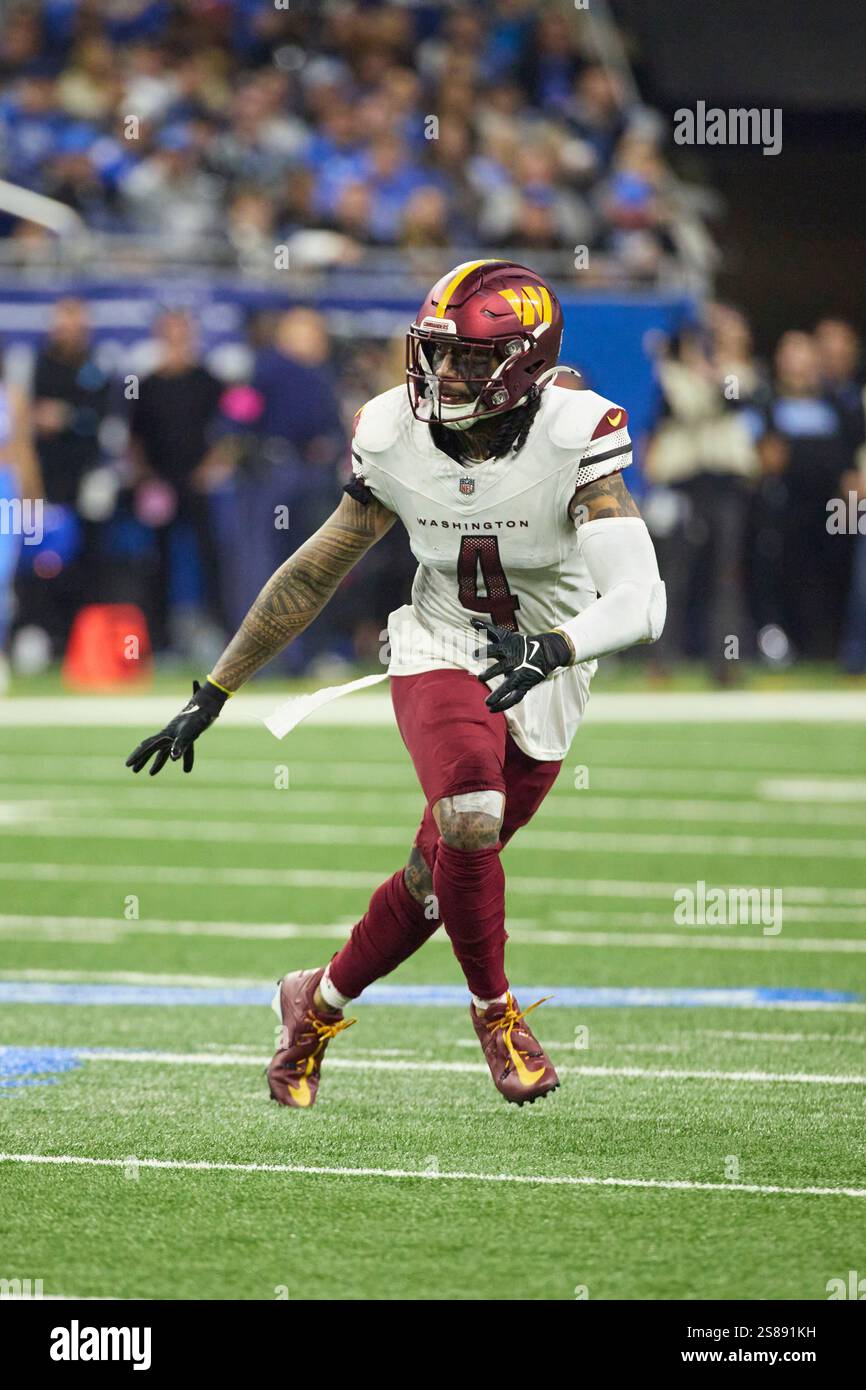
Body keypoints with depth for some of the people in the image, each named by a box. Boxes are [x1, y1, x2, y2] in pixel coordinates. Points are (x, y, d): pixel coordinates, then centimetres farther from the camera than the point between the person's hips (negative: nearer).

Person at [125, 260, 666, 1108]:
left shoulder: (573, 441, -23)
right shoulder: (397, 441, -13)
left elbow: (639, 600, -32)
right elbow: (312, 576, -1)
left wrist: (554, 647, -52)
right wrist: (210, 696, 2)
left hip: (542, 681, 0)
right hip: (439, 656, 0)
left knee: (442, 876, 8)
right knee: (471, 821, -27)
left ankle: (320, 1003, 35)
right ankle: (494, 1007, -3)